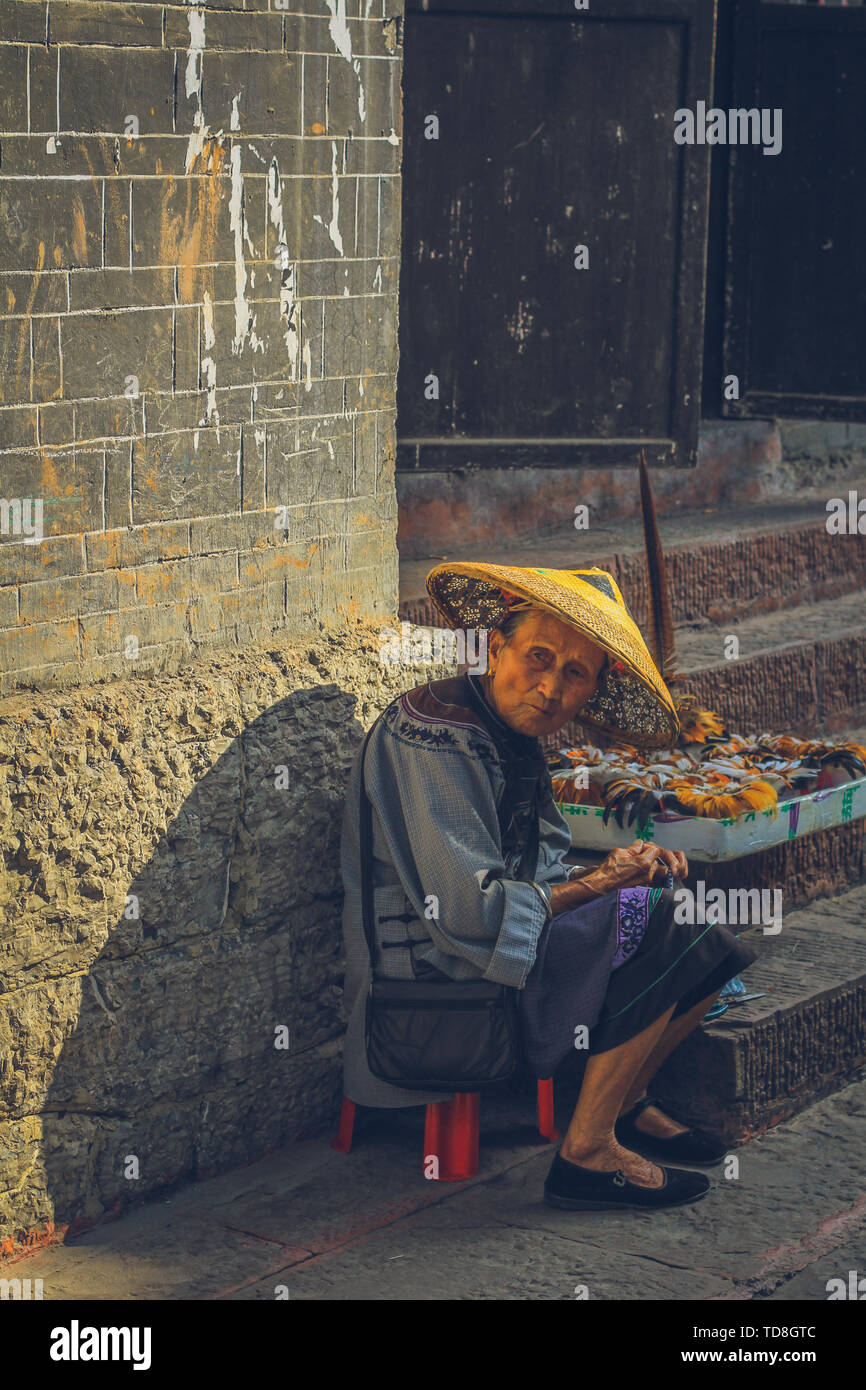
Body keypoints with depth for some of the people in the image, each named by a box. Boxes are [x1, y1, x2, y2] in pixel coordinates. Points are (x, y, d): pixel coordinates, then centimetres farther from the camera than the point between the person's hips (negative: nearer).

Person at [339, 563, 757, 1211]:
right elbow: (470, 911, -28)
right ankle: (587, 1153, -14)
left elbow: (542, 878, 13)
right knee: (663, 927, -20)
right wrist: (601, 881, -15)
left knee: (709, 941, 10)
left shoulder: (512, 735, 8)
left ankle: (624, 1102, 22)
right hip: (437, 974, -10)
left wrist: (629, 865, -7)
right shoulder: (438, 736, -22)